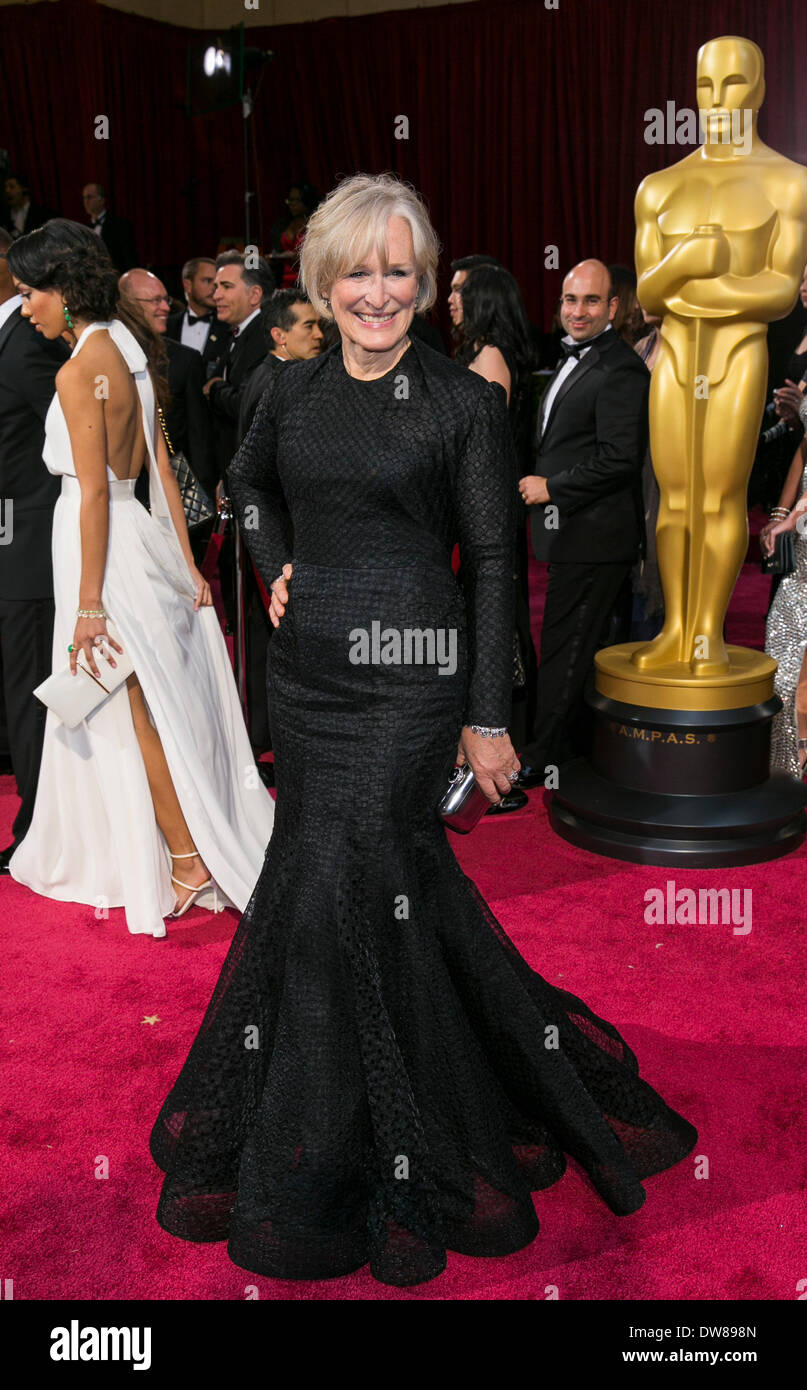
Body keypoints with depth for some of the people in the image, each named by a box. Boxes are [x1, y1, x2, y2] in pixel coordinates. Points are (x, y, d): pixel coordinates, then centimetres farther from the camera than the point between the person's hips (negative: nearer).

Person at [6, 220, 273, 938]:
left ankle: (186, 860, 11)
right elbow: (161, 466, 9)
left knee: (131, 713, 3)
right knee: (157, 698, 19)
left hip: (106, 542, -9)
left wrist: (90, 603, -19)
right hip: (143, 531, 9)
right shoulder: (128, 350, 9)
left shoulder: (78, 373, -17)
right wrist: (186, 561, 12)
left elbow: (95, 491, -20)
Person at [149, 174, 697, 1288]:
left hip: (409, 674, -5)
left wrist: (488, 717, -9)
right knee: (393, 870, 13)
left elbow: (493, 562, -6)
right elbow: (250, 481, 28)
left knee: (335, 891, -8)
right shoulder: (295, 390, 8)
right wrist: (276, 567, 10)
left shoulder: (467, 402, -5)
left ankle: (324, 1179, 10)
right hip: (307, 665, 5)